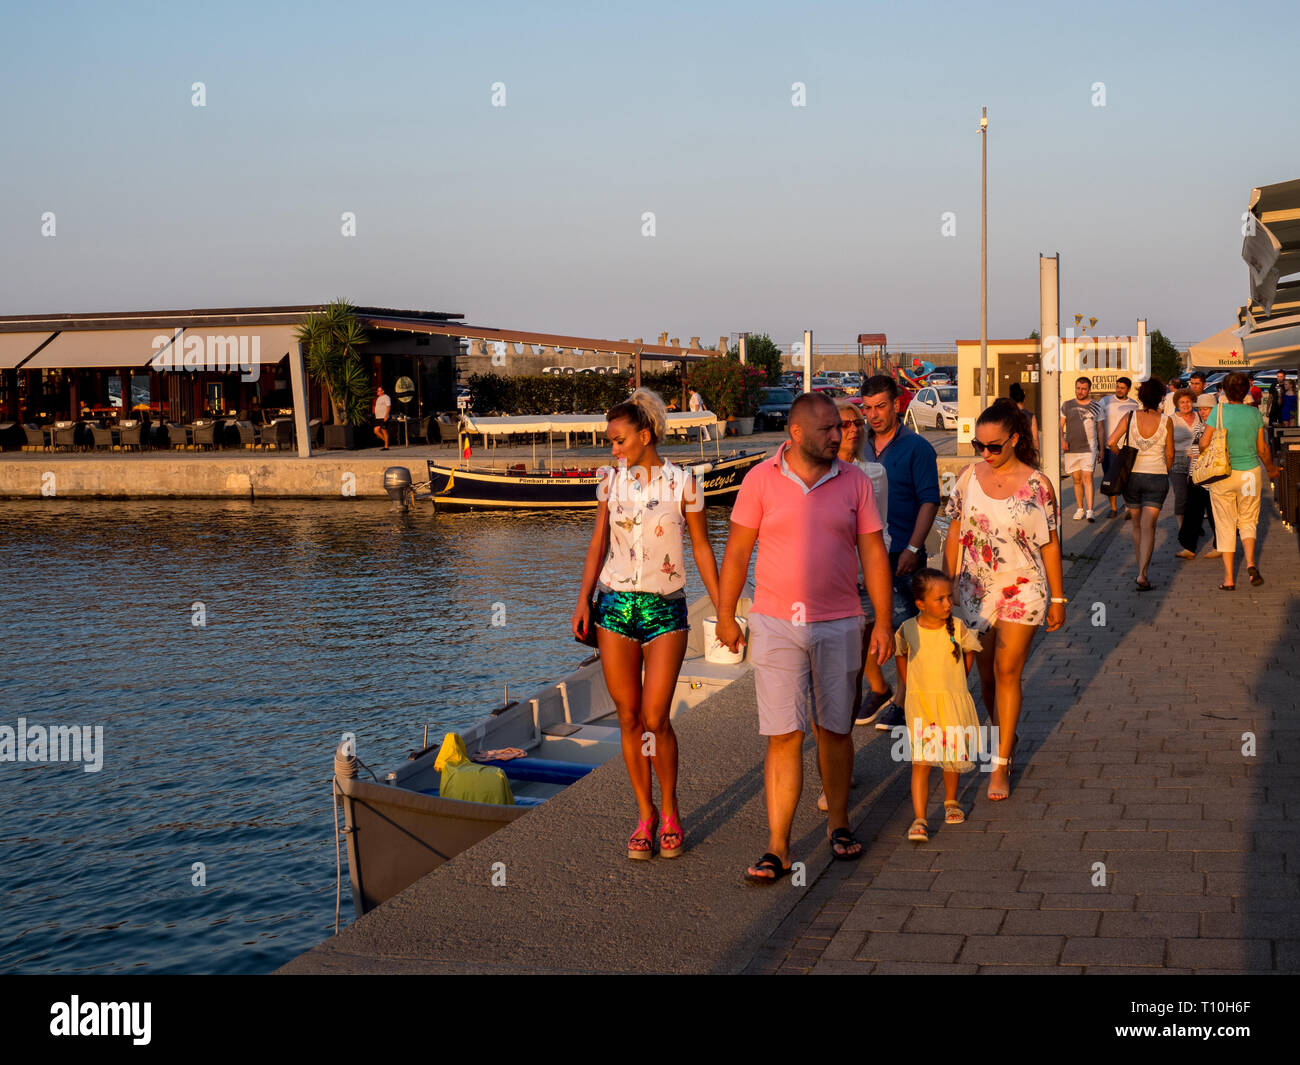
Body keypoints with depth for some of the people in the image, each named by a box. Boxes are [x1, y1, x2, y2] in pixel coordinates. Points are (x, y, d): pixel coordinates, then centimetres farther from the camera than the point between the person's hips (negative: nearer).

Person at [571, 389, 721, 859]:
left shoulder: (682, 483, -4)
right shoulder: (611, 480, 5)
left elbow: (702, 549, 3)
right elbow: (598, 543, 11)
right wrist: (583, 600, 2)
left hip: (665, 609, -3)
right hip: (615, 606, 3)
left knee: (654, 718, -9)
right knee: (628, 718, 4)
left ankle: (670, 811, 12)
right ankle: (645, 814, 18)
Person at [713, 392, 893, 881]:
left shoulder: (854, 480, 3)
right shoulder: (761, 479, -1)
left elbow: (873, 554, 6)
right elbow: (737, 552, 4)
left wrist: (883, 622, 4)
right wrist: (725, 616, 4)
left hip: (838, 625, 2)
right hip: (776, 625, -1)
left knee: (834, 730, 10)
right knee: (783, 736, -3)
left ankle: (839, 824, 29)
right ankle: (777, 848, 2)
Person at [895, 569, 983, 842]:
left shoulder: (957, 628, -7)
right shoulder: (908, 629, -8)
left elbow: (969, 651, 13)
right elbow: (900, 654, 12)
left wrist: (956, 682, 11)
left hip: (953, 702, 1)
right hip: (920, 703, -1)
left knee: (952, 756, 14)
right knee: (921, 761, -9)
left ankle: (951, 802, 40)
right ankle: (919, 820, -10)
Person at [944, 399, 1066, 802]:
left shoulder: (1036, 485, -8)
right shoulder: (968, 477, 0)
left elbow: (1050, 544, -2)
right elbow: (955, 533, 7)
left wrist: (1057, 598, 0)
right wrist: (948, 586, 6)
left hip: (1021, 590, -3)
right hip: (975, 591, 3)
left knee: (1007, 673, -5)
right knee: (987, 674, 11)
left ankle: (1001, 764, 2)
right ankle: (1003, 739, 32)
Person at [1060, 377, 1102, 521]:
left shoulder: (1095, 407, 6)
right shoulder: (1067, 405, 7)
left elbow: (1100, 429, 12)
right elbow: (1060, 426, 8)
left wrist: (1101, 448, 10)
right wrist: (1062, 440, -9)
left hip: (1089, 448, -2)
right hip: (1071, 449, 2)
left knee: (1087, 478, -13)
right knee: (1077, 479, 7)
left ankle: (1090, 511, -16)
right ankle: (1080, 509, 18)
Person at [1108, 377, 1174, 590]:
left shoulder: (1130, 417, -5)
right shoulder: (1165, 421, -6)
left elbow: (1111, 442, -12)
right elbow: (1169, 455, 0)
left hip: (1132, 476, 2)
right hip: (1157, 477, -2)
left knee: (1137, 525, 17)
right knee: (1148, 527, -4)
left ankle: (1140, 570, 24)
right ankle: (1142, 574, -17)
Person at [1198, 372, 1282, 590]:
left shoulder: (1218, 411, -9)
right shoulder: (1254, 413, -2)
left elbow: (1204, 443, -12)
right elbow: (1262, 449, 4)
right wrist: (1271, 470, 22)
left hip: (1222, 475, -2)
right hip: (1249, 473, 2)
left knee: (1225, 525, 6)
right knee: (1248, 520, 18)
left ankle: (1228, 578, 4)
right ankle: (1250, 562, -6)